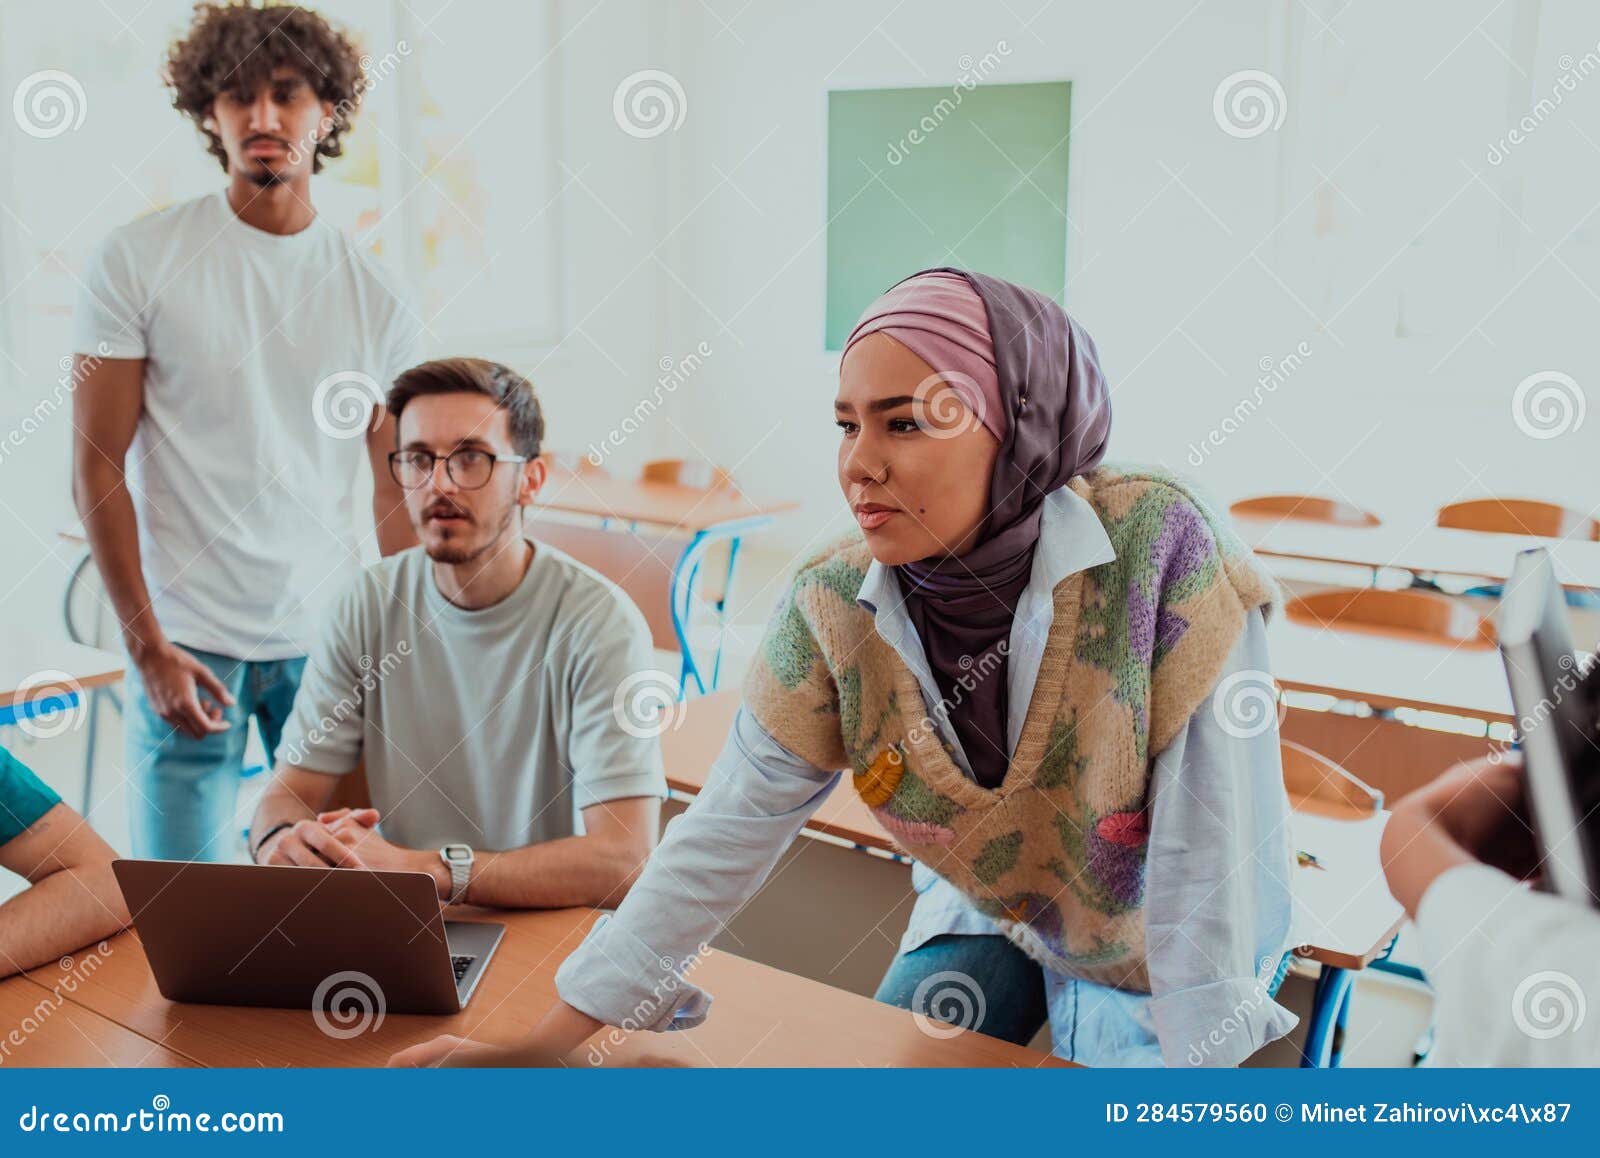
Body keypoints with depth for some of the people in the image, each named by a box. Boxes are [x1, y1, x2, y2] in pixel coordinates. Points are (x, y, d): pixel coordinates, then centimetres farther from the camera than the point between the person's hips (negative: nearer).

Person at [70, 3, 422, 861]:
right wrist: (147, 646, -8)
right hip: (187, 638, -2)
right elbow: (96, 469, -3)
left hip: (331, 631, 2)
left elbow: (399, 492, 5)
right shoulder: (137, 263, -2)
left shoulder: (375, 297, 4)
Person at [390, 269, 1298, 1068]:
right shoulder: (835, 609, -19)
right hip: (991, 919, 3)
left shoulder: (1161, 551, -32)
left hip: (1153, 954, -2)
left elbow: (1211, 852, -28)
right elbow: (724, 837, -16)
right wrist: (543, 1050, -17)